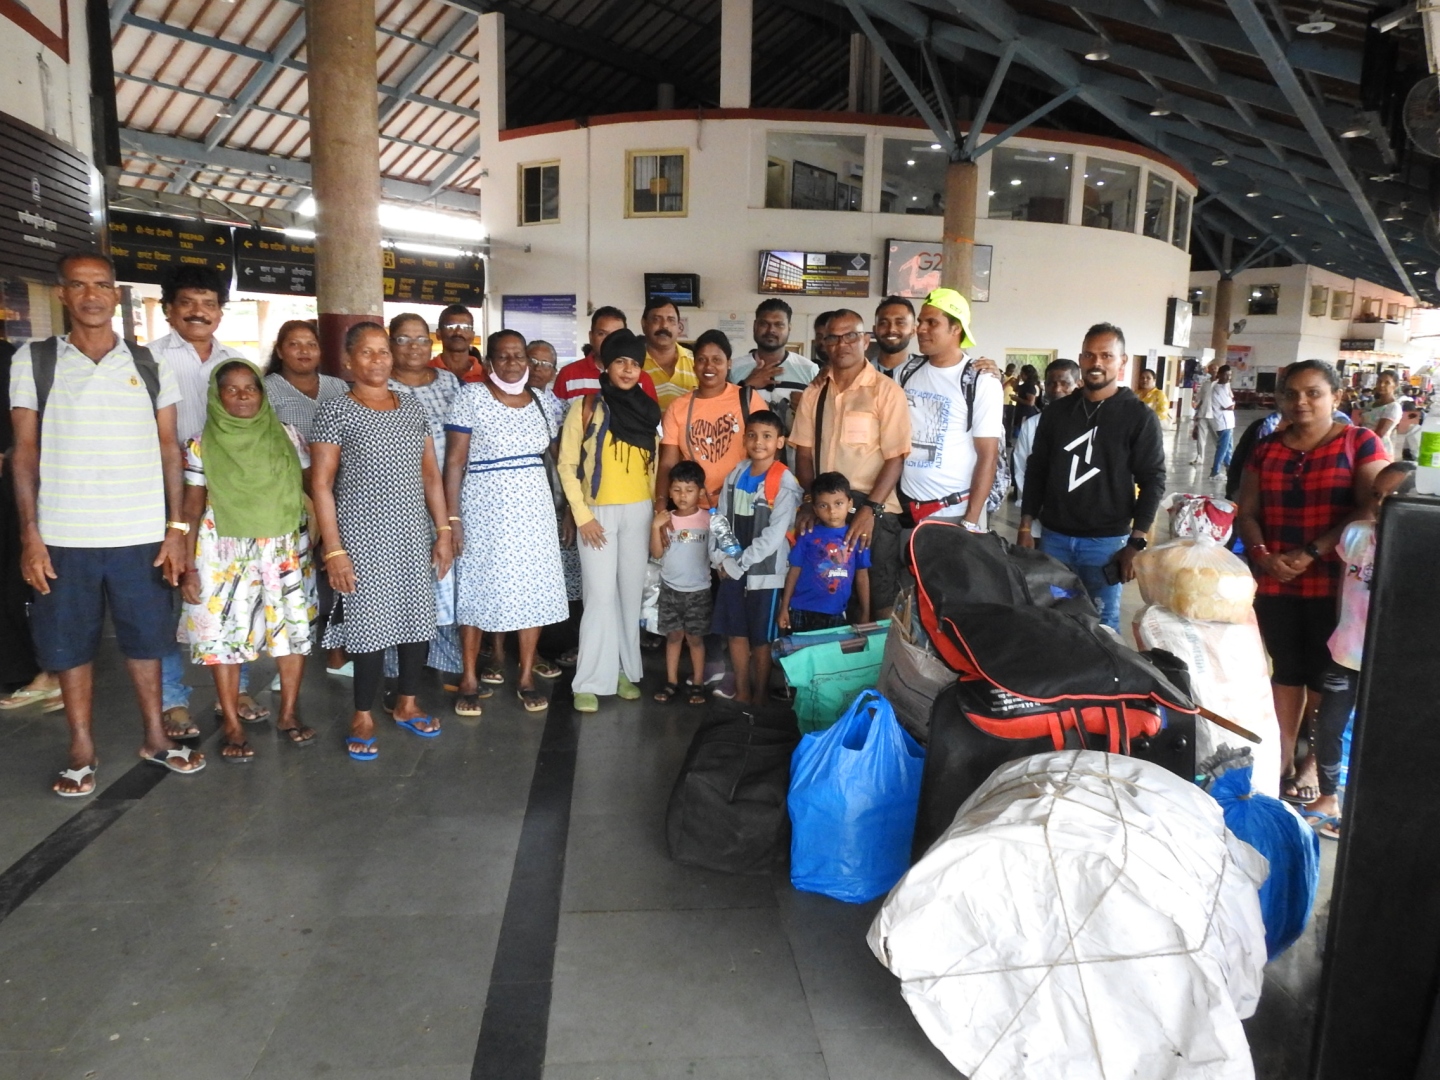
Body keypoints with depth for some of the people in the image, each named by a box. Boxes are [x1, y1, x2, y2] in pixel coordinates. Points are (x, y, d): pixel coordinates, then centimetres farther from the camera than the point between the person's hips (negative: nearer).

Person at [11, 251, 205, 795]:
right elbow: (26, 452, 2)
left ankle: (155, 736, 26)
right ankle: (81, 749, 22)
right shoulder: (33, 360, 2)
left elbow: (168, 448, 6)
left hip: (140, 535, 1)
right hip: (63, 536, 0)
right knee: (70, 643, 8)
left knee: (145, 638, 10)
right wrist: (30, 535, -4)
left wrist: (176, 527, 0)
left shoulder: (150, 364, 5)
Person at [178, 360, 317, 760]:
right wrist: (187, 566, -4)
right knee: (224, 633, 2)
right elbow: (192, 510, 0)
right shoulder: (202, 446, -2)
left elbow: (310, 491, 5)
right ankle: (231, 724, 15)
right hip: (225, 553, -1)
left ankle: (288, 713, 20)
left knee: (295, 628, 4)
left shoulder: (288, 437, 2)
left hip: (286, 550, 2)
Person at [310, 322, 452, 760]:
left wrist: (443, 532, 6)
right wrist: (333, 550, -12)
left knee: (419, 617, 8)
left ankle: (406, 703, 28)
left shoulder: (412, 408, 9)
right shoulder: (335, 411, -4)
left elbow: (431, 474, 11)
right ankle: (363, 717, 17)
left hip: (414, 535, 5)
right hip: (364, 538, -4)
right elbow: (321, 484, -7)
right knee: (371, 622, 0)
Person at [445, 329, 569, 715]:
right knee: (479, 587, 2)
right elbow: (455, 460, -8)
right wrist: (452, 517, -14)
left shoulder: (542, 401, 8)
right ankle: (470, 679, 15)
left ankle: (526, 676, 16)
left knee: (533, 587, 4)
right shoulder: (471, 396, -5)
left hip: (533, 506, 4)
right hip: (484, 506, -4)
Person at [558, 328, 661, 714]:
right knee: (601, 596, -6)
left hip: (639, 512, 4)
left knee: (631, 593, 9)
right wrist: (582, 515, -11)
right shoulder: (586, 406, -5)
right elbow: (567, 464, -5)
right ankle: (591, 681, 3)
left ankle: (625, 671, 21)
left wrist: (657, 511, 9)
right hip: (599, 512, -4)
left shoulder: (647, 409, 7)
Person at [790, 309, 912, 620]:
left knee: (879, 599, 2)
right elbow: (804, 452, 9)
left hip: (874, 510, -4)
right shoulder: (814, 392, 9)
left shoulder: (887, 391, -4)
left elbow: (895, 458, -9)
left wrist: (870, 509, -18)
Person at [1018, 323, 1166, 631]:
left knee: (1102, 625, 6)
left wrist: (1136, 543, -10)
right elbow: (1036, 471, 10)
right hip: (1053, 537, 3)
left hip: (1106, 541, -3)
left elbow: (1153, 481, -4)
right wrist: (1026, 527, 5)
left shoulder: (1139, 417, -2)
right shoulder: (1057, 411, 7)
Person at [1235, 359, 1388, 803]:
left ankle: (1312, 763, 21)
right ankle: (1282, 757, 23)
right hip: (1275, 583, 3)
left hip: (1335, 583, -3)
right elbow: (1246, 512, 6)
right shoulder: (1267, 448, 8)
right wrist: (1263, 555, -12)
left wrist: (1312, 554, -19)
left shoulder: (1360, 443, -3)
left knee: (1326, 675, 7)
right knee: (1286, 670, 12)